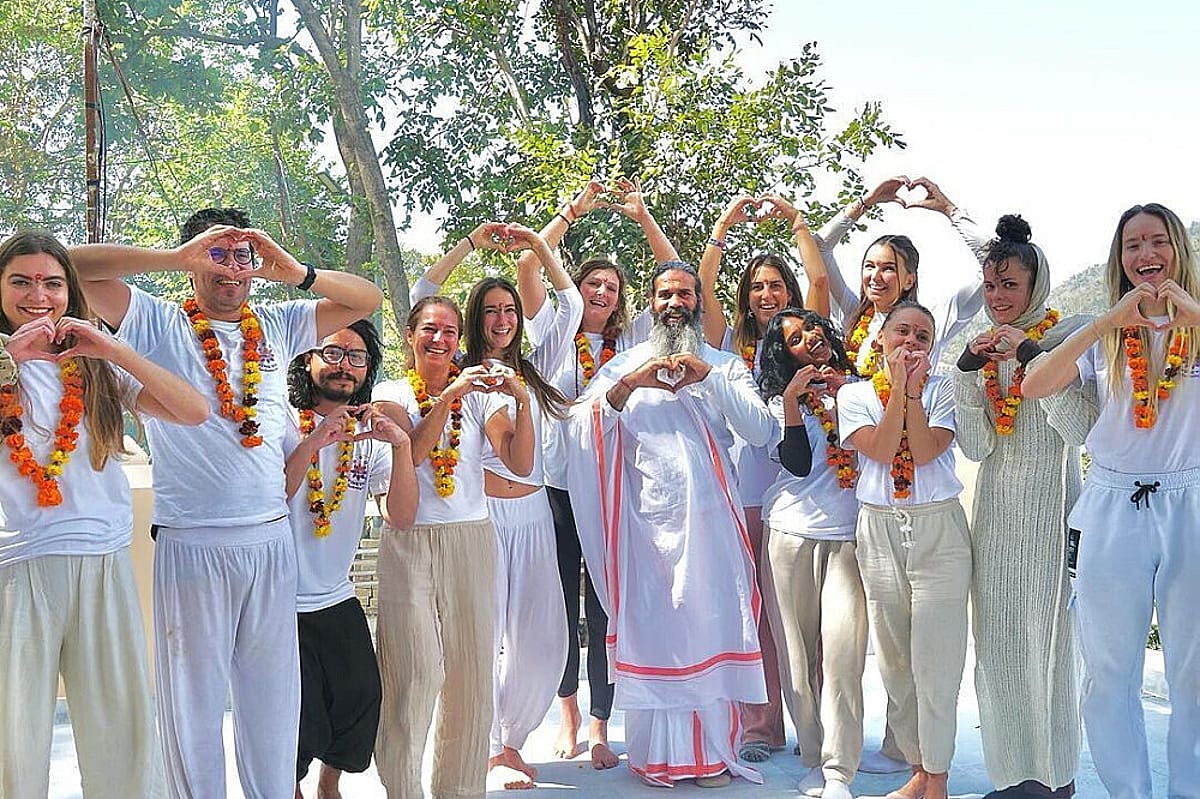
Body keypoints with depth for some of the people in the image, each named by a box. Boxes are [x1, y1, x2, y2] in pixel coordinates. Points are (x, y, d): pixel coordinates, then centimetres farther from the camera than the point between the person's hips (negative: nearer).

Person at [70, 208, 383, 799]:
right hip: (191, 545, -3)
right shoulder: (158, 323, 2)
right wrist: (175, 258, -10)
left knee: (273, 693, 11)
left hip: (271, 541, 3)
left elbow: (367, 299, 13)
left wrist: (296, 273, -2)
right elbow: (72, 265, -7)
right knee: (194, 696, 6)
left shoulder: (278, 325, 12)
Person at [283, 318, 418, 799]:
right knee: (302, 728, 1)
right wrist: (313, 443, -26)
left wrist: (402, 444, -20)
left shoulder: (371, 435, 5)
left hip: (338, 602, 5)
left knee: (359, 705, 10)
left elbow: (401, 517, -7)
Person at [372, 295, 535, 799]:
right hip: (408, 543, -2)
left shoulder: (479, 393, 7)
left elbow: (520, 464, -5)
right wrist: (448, 395, -22)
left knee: (471, 671, 3)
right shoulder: (392, 393, 5)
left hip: (471, 540, 2)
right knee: (416, 672, -9)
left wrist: (523, 401, -17)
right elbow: (411, 452, -14)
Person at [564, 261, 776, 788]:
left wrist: (711, 378, -10)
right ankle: (658, 754, 7)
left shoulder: (725, 365, 14)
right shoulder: (624, 365, 13)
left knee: (712, 627, -2)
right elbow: (583, 428, -1)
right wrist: (629, 385, -14)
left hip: (711, 519, 0)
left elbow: (761, 432, -2)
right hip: (648, 521, 0)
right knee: (653, 630, -1)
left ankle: (713, 750, 8)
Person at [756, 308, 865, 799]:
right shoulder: (783, 398, 8)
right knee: (798, 652, 2)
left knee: (842, 649, -11)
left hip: (847, 536, 0)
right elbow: (798, 465, -6)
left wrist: (847, 393, -6)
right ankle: (812, 758, 13)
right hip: (791, 533, 0)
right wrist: (792, 399, -12)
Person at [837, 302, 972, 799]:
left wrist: (913, 390, -9)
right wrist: (899, 388, -7)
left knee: (935, 660, -4)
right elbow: (880, 450, -8)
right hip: (879, 531, 2)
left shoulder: (943, 390, 6)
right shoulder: (854, 394, 9)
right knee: (894, 662, 7)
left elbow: (925, 452, -9)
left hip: (939, 530, -2)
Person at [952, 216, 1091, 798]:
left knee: (1047, 635, -2)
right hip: (996, 504, 5)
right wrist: (968, 372, -8)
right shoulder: (980, 348, 11)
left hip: (1051, 501, -5)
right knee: (997, 638, 6)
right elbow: (976, 447, 3)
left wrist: (1030, 354, -19)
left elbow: (1079, 427, -15)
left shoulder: (1069, 334, -3)